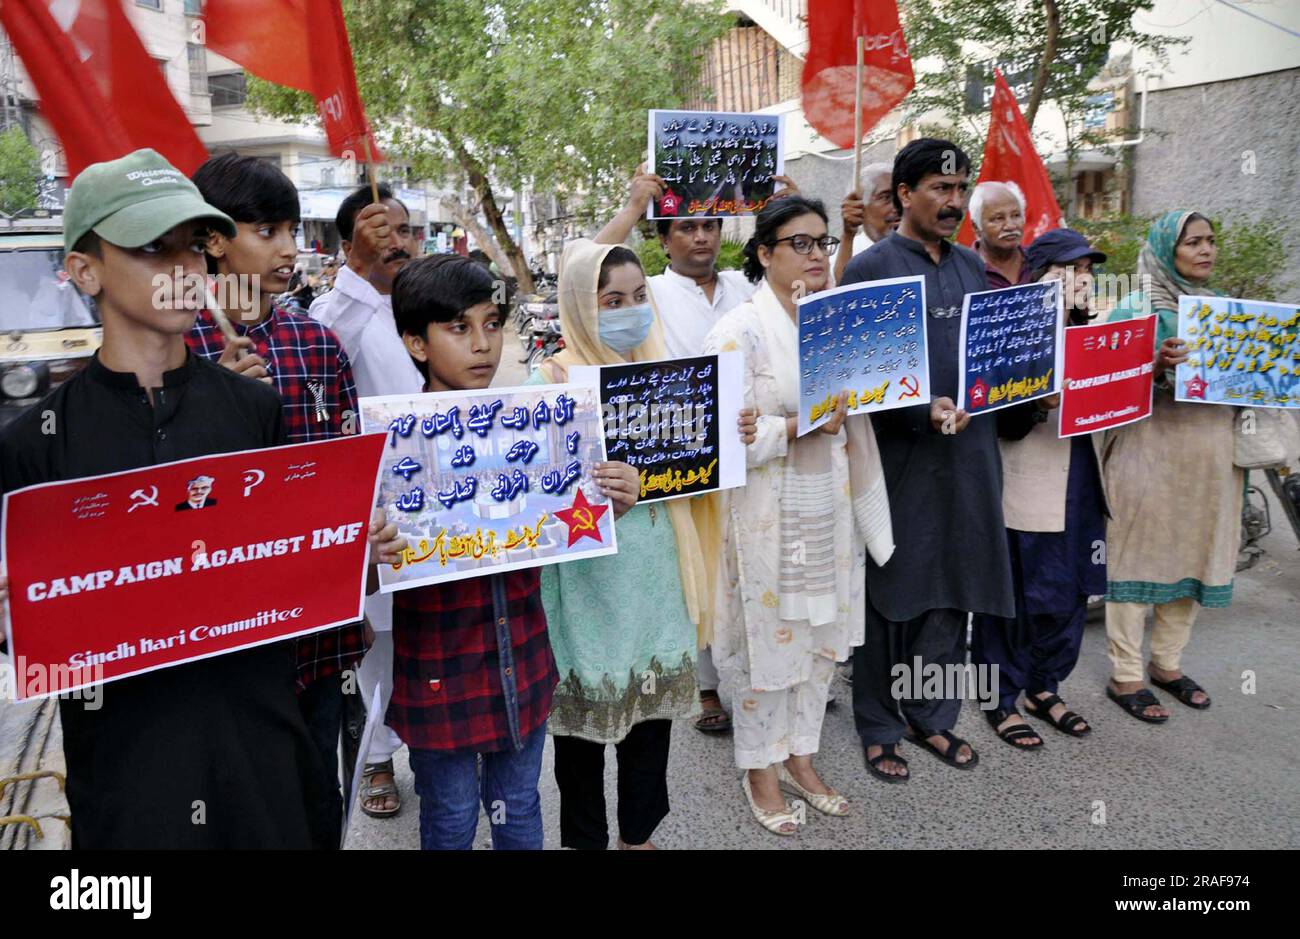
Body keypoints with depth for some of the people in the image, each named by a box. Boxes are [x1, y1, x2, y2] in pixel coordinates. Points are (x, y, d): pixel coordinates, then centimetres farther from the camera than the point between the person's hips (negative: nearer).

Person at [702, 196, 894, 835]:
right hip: (767, 512, -6)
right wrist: (800, 427, -28)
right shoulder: (738, 332, -11)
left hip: (830, 506, 6)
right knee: (766, 637, 5)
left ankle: (800, 756, 33)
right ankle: (759, 769, 25)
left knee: (822, 632, 14)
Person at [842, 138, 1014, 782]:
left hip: (968, 455, 6)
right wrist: (924, 409, -24)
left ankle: (932, 717, 31)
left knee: (952, 595, 14)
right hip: (900, 459, -6)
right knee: (891, 596, 6)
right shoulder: (871, 268, -7)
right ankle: (879, 728, 22)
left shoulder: (972, 267, 13)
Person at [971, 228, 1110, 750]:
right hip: (1027, 489, -7)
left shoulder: (1087, 333, 13)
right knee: (1018, 596, 2)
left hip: (1079, 484, 7)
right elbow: (997, 420, -16)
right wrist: (1041, 402, -32)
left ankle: (1044, 687, 31)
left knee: (1072, 593, 13)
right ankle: (1001, 700, 18)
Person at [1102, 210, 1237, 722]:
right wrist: (1155, 367, -27)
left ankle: (1167, 662, 28)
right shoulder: (1136, 309, -4)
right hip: (1148, 454, -6)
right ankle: (1125, 676, 11)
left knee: (1193, 559, 12)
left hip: (1209, 458, 6)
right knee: (1138, 558, -1)